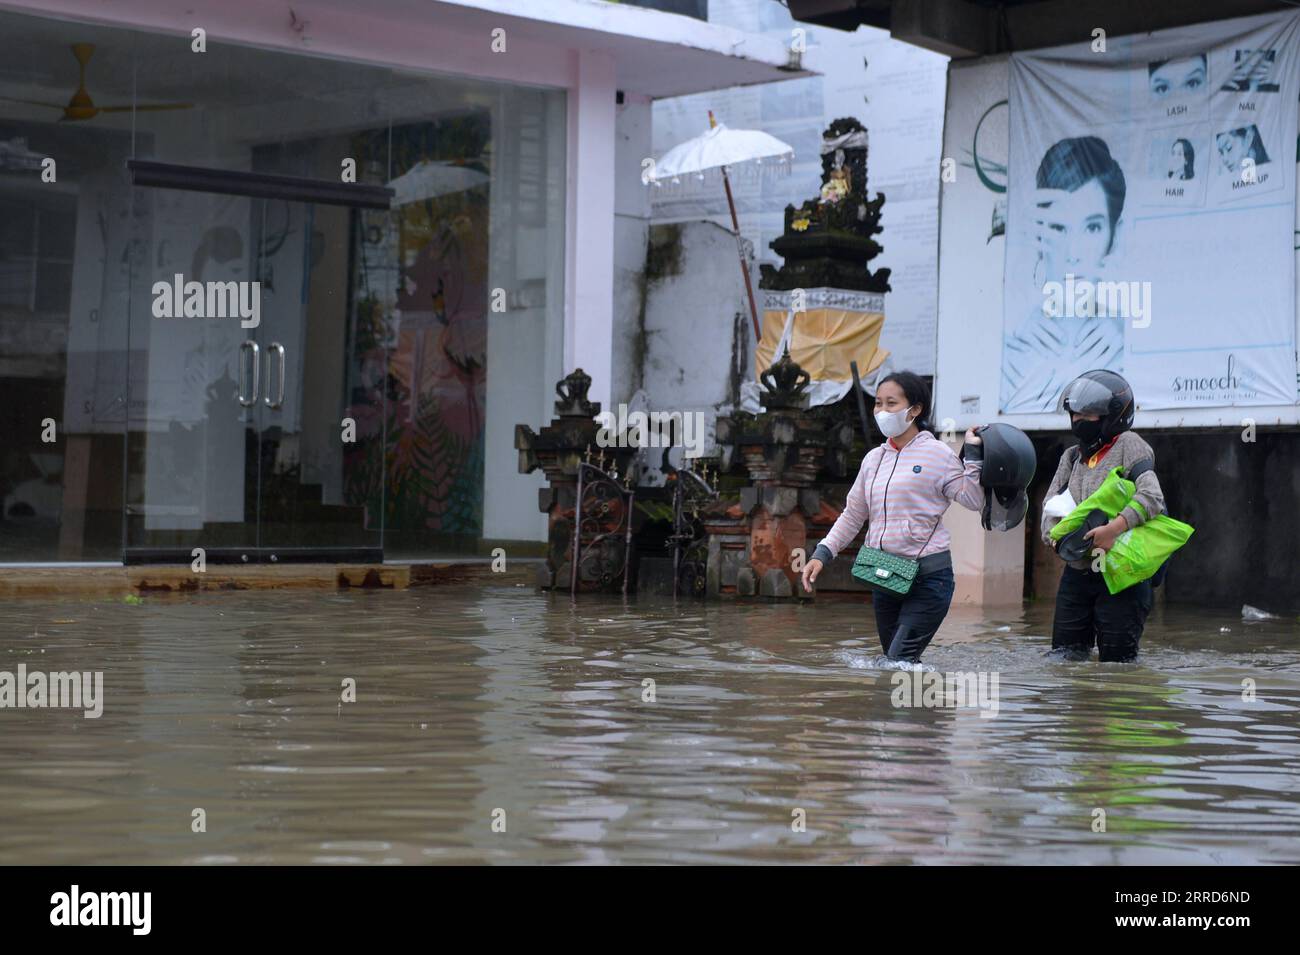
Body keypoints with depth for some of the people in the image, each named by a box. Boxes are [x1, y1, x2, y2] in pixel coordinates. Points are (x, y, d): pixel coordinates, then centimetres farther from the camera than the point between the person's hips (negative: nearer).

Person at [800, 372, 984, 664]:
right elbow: (852, 515, 20)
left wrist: (973, 456, -15)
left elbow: (973, 500, -9)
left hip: (928, 575, -6)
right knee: (893, 660, 9)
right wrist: (822, 554, 11)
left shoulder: (937, 454, -3)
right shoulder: (874, 459, 13)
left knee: (902, 659, -19)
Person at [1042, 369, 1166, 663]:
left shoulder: (1128, 445, -4)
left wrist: (1115, 528, -30)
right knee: (1064, 657, 3)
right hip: (1076, 572, 6)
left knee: (1116, 662, -5)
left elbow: (1151, 496, -17)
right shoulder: (1071, 456, 16)